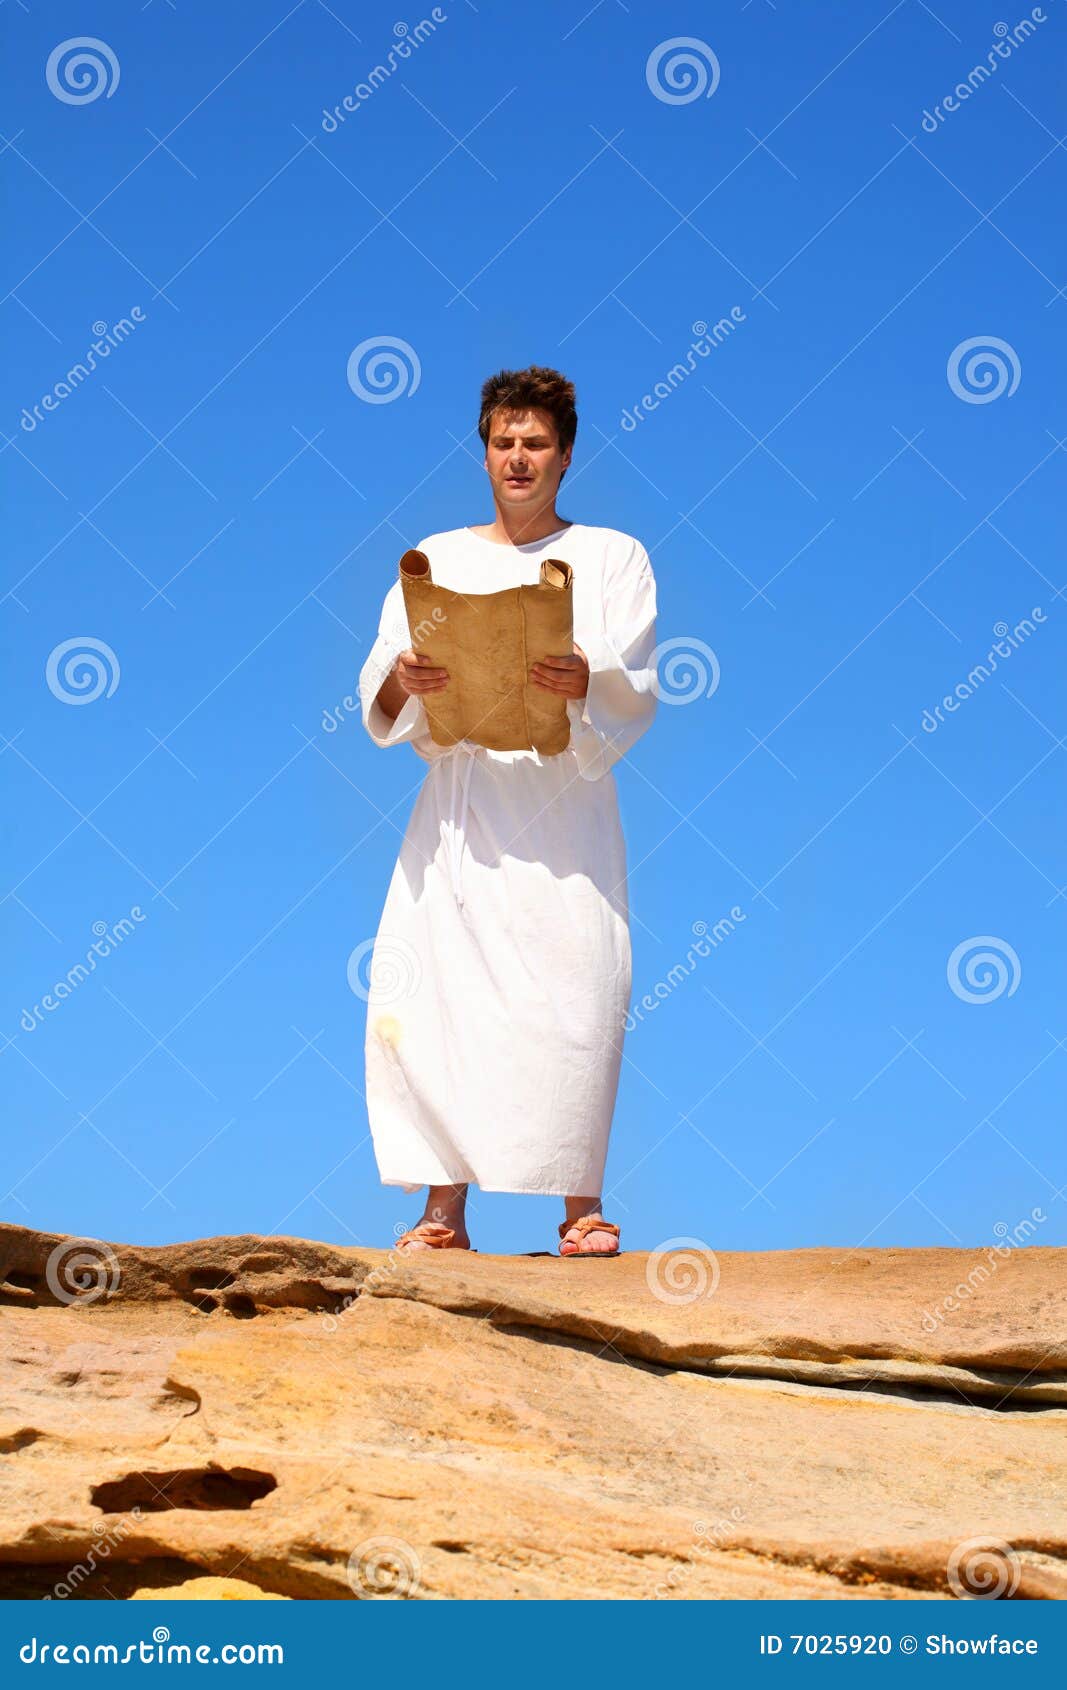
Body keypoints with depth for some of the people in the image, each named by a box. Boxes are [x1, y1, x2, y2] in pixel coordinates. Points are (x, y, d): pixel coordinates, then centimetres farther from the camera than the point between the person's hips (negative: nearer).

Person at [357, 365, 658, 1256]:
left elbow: (637, 692, 0)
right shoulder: (438, 559, 18)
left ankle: (581, 1204, -5)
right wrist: (404, 681, -15)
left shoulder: (613, 557, 13)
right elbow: (381, 699, 8)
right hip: (460, 798, 2)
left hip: (566, 797, -2)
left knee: (578, 989, -14)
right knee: (421, 990, -11)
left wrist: (586, 682, -22)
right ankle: (443, 1209, -7)